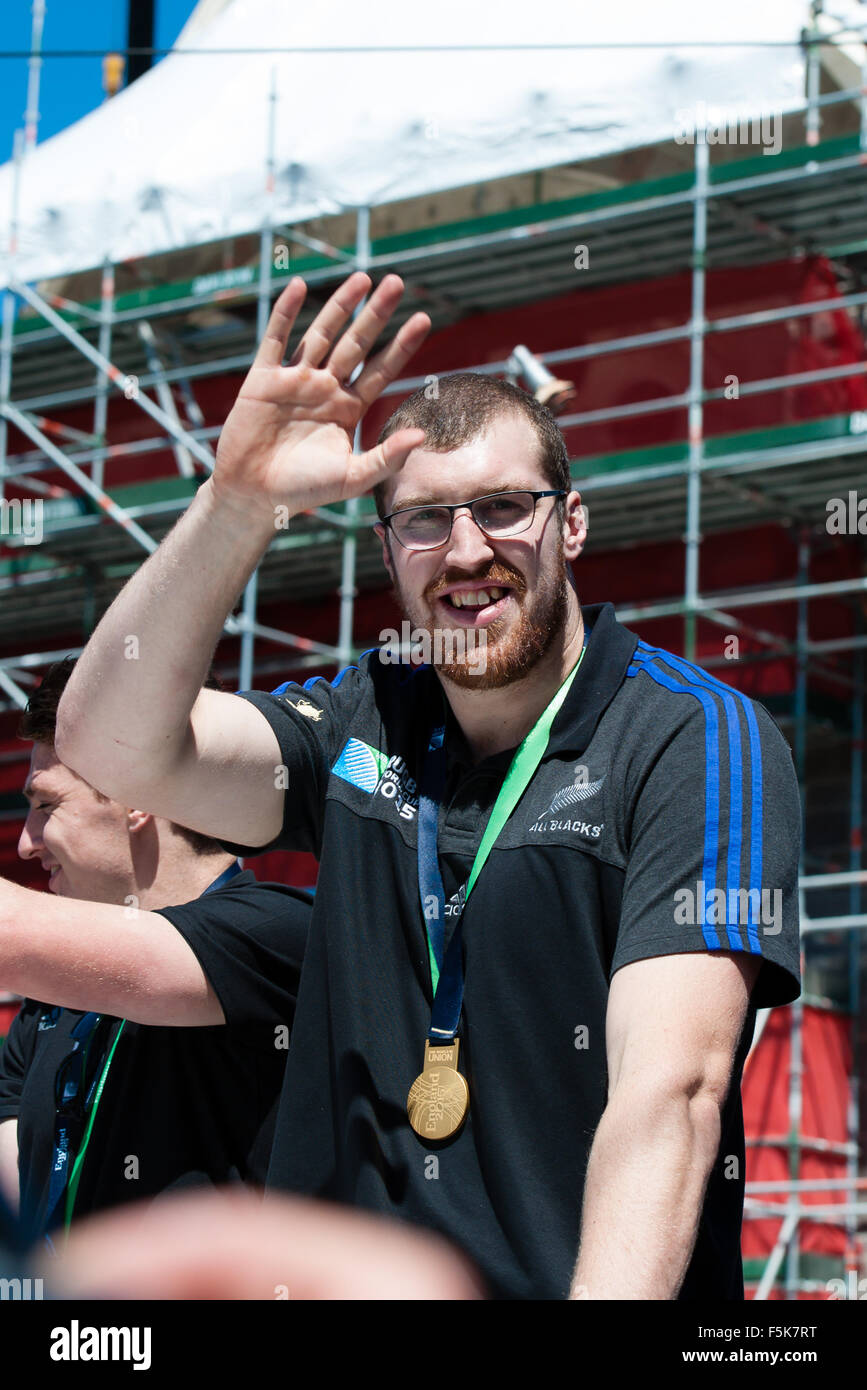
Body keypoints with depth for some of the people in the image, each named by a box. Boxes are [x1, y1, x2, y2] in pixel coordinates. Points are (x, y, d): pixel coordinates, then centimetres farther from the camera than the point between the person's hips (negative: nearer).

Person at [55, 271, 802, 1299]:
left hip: (565, 1276, -4)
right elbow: (115, 747, -1)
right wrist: (237, 502, -11)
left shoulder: (702, 739, -3)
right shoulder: (364, 724, 13)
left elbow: (670, 1088, -15)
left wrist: (612, 1295, -29)